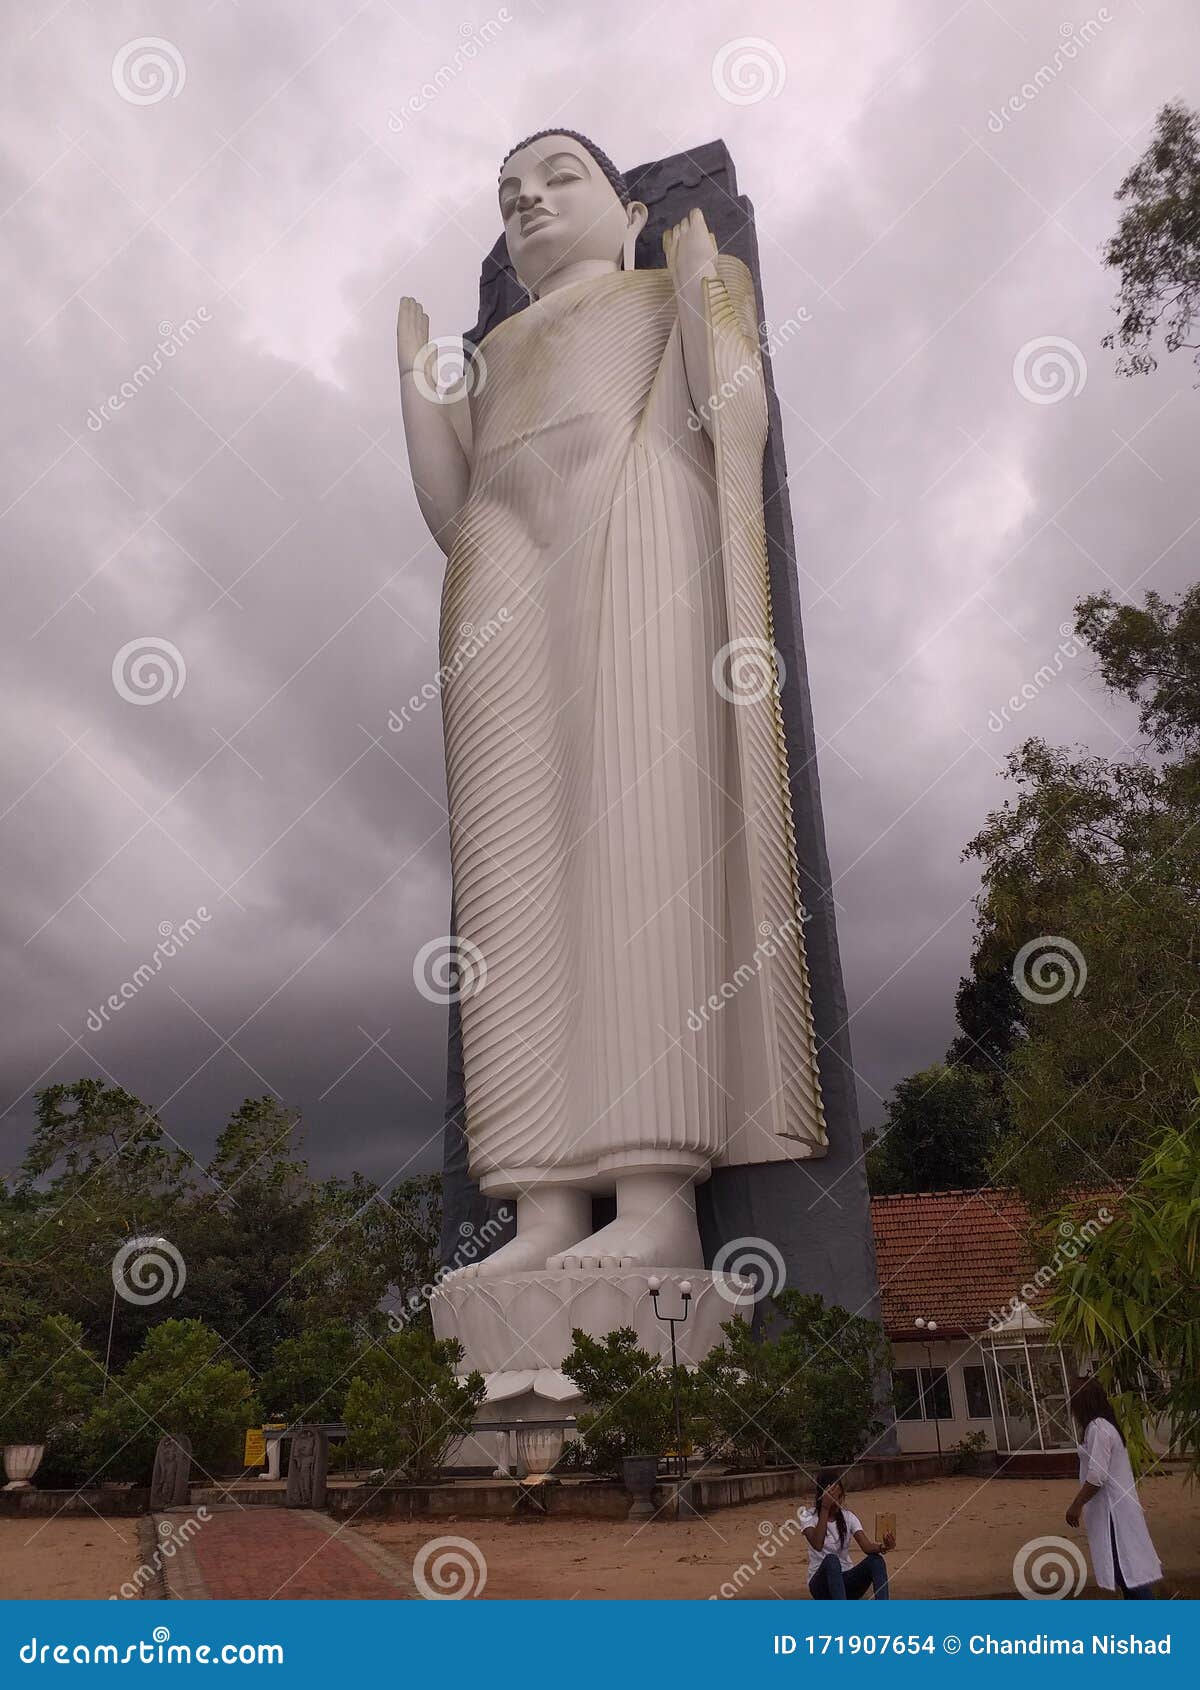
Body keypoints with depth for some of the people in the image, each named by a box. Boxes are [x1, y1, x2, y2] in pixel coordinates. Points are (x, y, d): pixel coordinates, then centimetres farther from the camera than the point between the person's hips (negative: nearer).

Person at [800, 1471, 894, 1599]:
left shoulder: (848, 1517, 0)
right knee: (831, 1560, -37)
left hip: (846, 1581, 3)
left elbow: (866, 1546, -18)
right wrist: (825, 1508, -32)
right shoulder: (808, 1516, -8)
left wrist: (882, 1547, -40)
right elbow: (817, 1545, -29)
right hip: (821, 1583, -3)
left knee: (876, 1560, -26)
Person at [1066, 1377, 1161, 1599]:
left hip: (1112, 1507, -10)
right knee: (1124, 1564, 15)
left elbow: (1096, 1477, -23)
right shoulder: (1104, 1425, 11)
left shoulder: (1097, 1428, -20)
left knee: (1126, 1563, -6)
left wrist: (1076, 1506, -15)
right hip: (1112, 1505, 10)